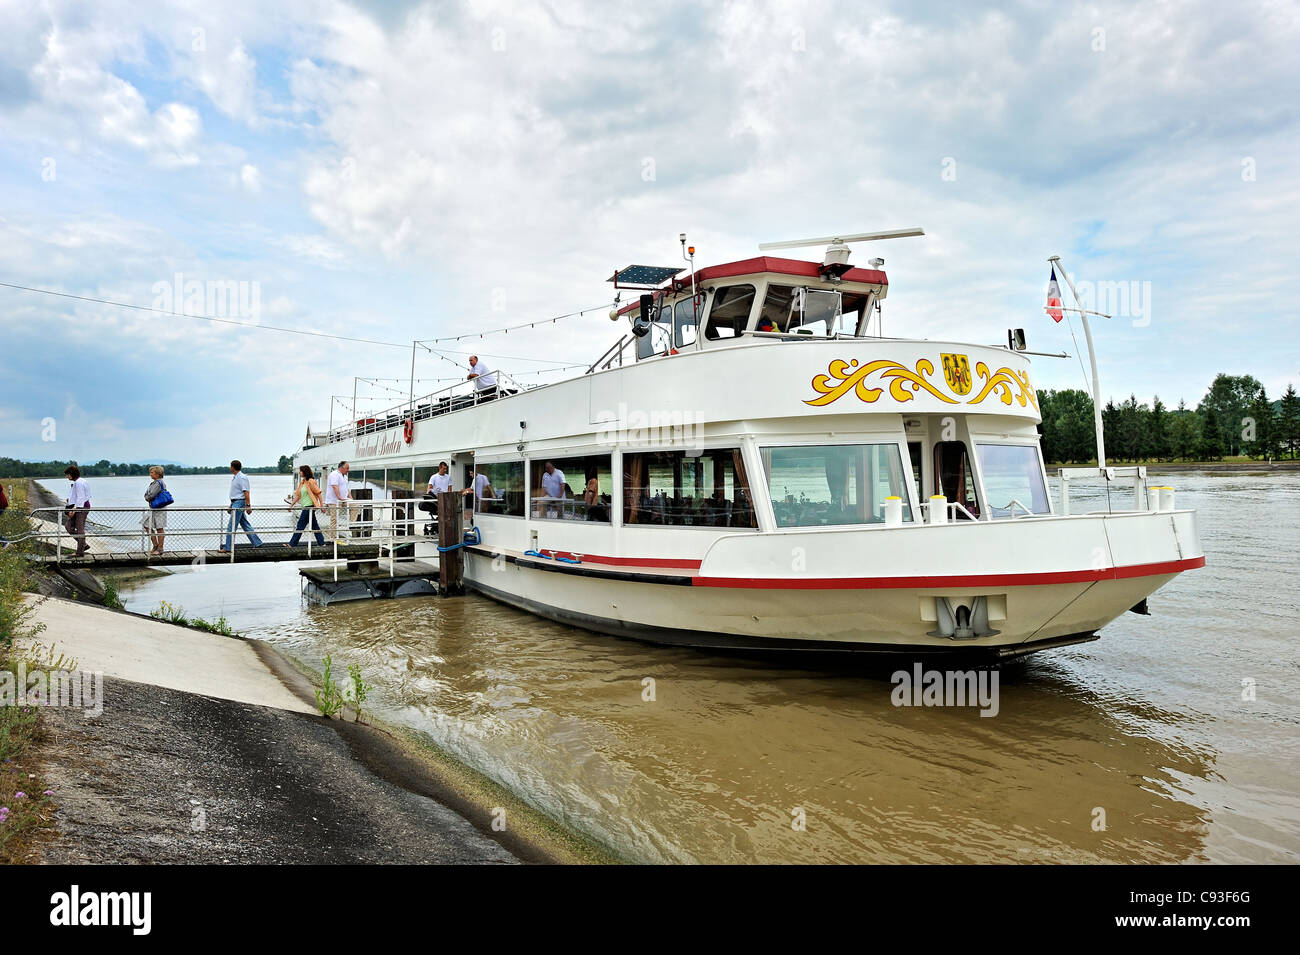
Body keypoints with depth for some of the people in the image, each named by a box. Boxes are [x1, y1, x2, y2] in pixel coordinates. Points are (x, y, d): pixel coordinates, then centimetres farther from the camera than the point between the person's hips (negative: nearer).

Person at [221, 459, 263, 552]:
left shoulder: (242, 477, -15)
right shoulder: (234, 477, 16)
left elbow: (246, 492, -19)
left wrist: (248, 506, -24)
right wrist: (230, 506, 25)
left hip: (239, 503, -10)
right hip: (235, 503, 10)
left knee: (232, 526, -7)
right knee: (245, 524, 12)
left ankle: (227, 548, -4)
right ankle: (257, 543, 15)